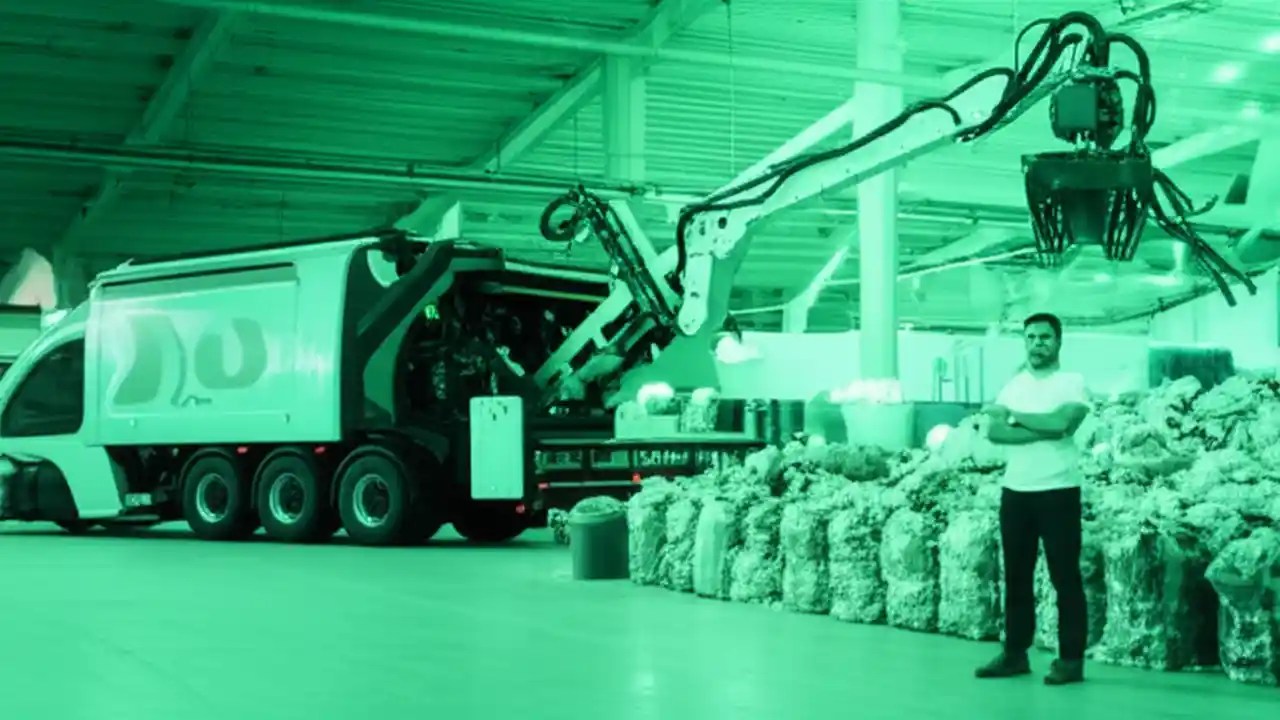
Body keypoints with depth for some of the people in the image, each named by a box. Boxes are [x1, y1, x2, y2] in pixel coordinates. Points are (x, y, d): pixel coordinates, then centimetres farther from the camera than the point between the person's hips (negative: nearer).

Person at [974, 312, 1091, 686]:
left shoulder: (1072, 382, -4)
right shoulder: (1013, 385, 10)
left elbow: (1061, 422, -22)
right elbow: (993, 431, -5)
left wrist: (1013, 415, -9)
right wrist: (1043, 430, -18)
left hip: (1058, 492, -5)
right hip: (1014, 492, 5)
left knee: (1065, 577, -1)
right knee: (1016, 575, 10)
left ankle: (1071, 659, 4)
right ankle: (1015, 654, 18)